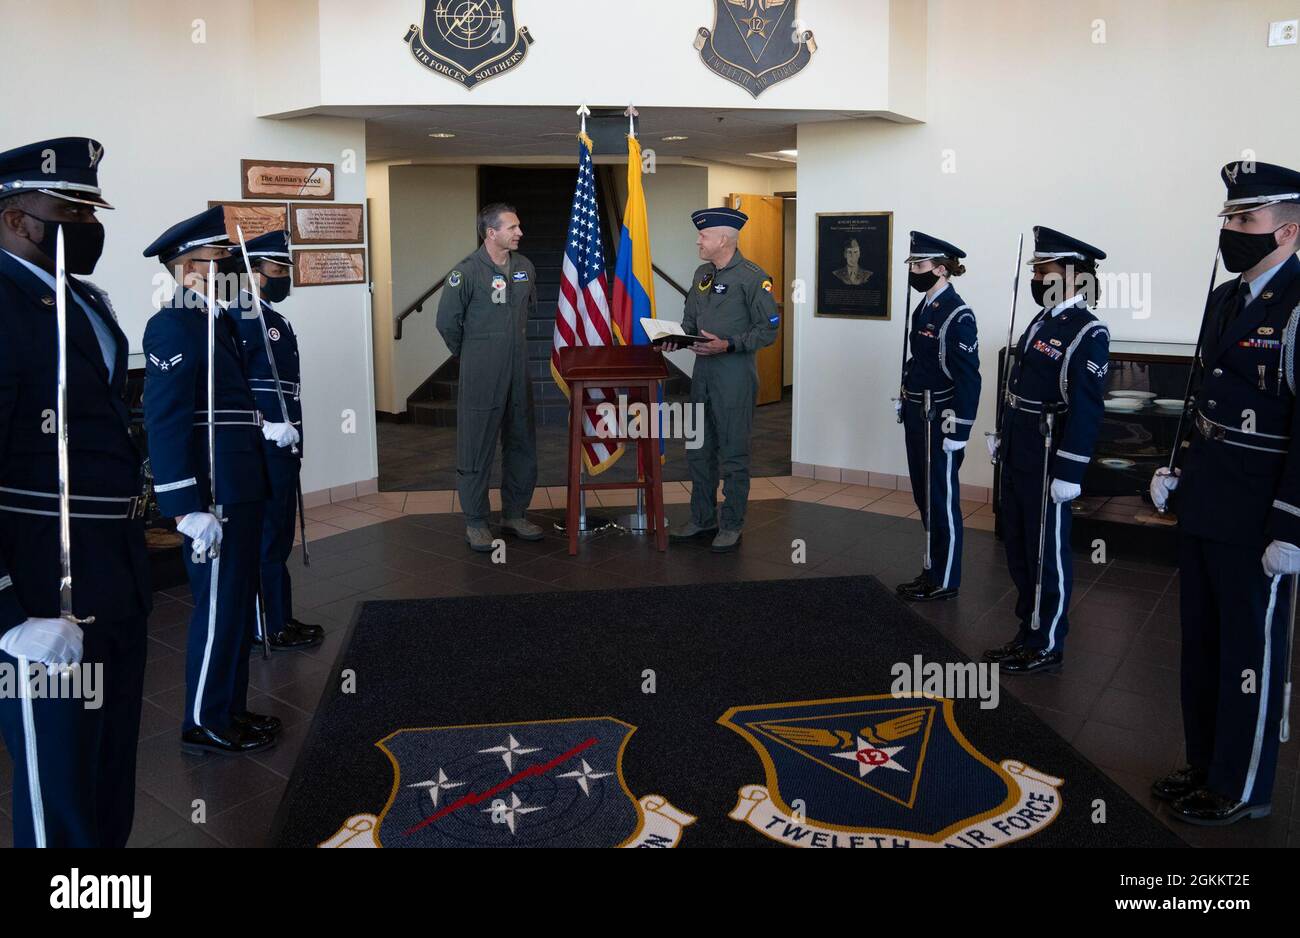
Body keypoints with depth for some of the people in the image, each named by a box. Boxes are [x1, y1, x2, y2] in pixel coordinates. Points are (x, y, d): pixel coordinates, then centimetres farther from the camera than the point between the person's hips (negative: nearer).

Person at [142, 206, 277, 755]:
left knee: (237, 606, 18)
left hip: (240, 488, 10)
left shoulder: (218, 320, 14)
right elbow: (166, 423, -20)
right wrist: (190, 508, -23)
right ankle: (205, 725, 17)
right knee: (219, 611, 2)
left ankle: (230, 709, 32)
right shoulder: (173, 327, -15)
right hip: (211, 495, -10)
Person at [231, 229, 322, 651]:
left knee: (279, 537, 15)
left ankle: (280, 619, 25)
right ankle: (269, 628, 9)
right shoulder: (244, 319, -14)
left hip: (281, 446, 10)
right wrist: (267, 426, -26)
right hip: (263, 448, -10)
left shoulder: (274, 318, 16)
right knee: (266, 538, -1)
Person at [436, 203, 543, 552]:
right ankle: (475, 522, 13)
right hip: (480, 377, -6)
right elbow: (447, 321, -6)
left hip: (518, 372, 6)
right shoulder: (467, 271, -13)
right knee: (476, 448, 1)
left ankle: (514, 514, 26)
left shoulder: (525, 267, 6)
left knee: (522, 444, 12)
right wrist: (469, 354, 6)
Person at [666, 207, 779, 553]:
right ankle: (702, 520, 26)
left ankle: (732, 527, 13)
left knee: (733, 455, 2)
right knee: (698, 451, 13)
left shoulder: (753, 277, -11)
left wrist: (728, 345, -21)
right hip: (702, 372, 8)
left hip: (735, 376, -8)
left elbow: (767, 331, -12)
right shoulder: (702, 273, 12)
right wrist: (676, 338, 0)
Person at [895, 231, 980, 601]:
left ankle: (944, 581, 14)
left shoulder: (957, 315, -16)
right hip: (917, 417, 9)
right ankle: (934, 566, 31)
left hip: (940, 421, -8)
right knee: (924, 497, 17)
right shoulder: (924, 308, 9)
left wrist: (958, 433, -19)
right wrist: (908, 404, 15)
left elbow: (968, 379, -18)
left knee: (941, 501, 2)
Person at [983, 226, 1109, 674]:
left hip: (1048, 459, -9)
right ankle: (1028, 632, 30)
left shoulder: (1088, 332, -15)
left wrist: (1070, 473, -22)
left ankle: (1047, 646, 16)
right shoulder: (1042, 321, 11)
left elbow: (1086, 409, -19)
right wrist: (1003, 436, 20)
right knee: (1018, 549, 16)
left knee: (1047, 554, 3)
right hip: (1018, 454, 9)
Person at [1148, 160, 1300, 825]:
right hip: (1203, 502, 9)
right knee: (1201, 640, 18)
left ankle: (1242, 789, 23)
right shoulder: (1227, 297, 9)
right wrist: (1178, 471, 10)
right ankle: (1205, 763, 35)